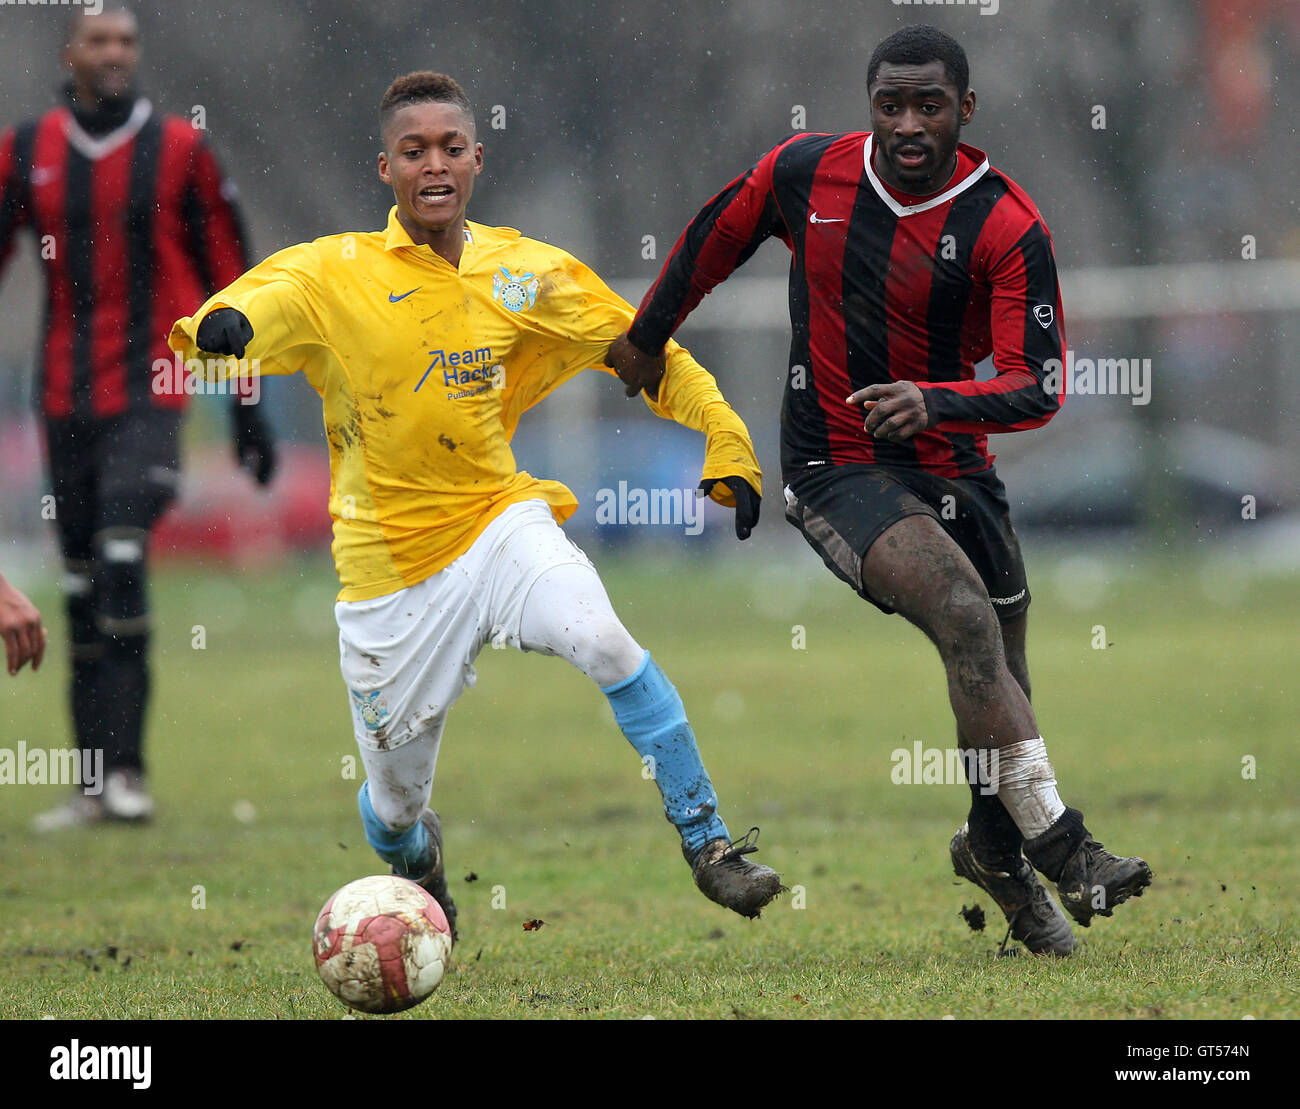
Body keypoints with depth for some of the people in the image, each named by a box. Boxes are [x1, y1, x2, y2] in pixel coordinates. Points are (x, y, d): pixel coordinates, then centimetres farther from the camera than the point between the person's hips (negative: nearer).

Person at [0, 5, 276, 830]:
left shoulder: (179, 151, -1)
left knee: (121, 565, -19)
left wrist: (248, 412, 4)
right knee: (81, 591, 6)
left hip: (149, 397, -4)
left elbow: (227, 279, 5)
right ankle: (99, 784, 11)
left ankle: (126, 768, -16)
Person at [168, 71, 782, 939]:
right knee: (394, 804, 7)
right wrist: (221, 327, -51)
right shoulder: (336, 273, -9)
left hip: (497, 518, 1)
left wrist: (727, 445, 2)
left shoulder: (528, 274, 0)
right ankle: (418, 863, 47)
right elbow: (269, 299, -28)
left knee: (604, 641, -29)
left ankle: (709, 847, -16)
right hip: (388, 565, -1)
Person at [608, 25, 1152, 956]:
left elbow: (1037, 388, -18)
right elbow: (715, 238, 14)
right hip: (835, 472, -2)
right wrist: (645, 338, 25)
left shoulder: (1008, 228, -12)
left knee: (1001, 673, 7)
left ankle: (994, 850, 35)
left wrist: (933, 403, -35)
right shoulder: (805, 172, -6)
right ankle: (1060, 848, -25)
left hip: (953, 467, 2)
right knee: (966, 615, -25)